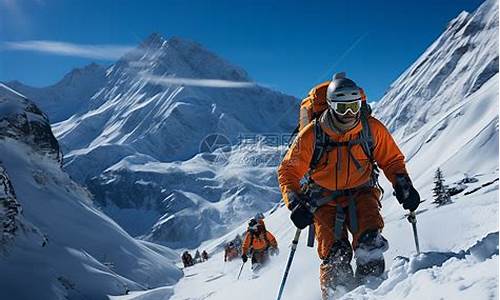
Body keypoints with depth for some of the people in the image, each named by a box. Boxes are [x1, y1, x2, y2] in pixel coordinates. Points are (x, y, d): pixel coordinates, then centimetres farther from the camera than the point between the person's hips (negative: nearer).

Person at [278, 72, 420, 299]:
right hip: (325, 199, -1)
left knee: (369, 240, -24)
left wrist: (403, 186, -9)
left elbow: (392, 160, 7)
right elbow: (288, 171, -7)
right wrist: (296, 203, -20)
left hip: (361, 192, 1)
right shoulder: (312, 135, -14)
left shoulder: (372, 129, -9)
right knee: (335, 253, -14)